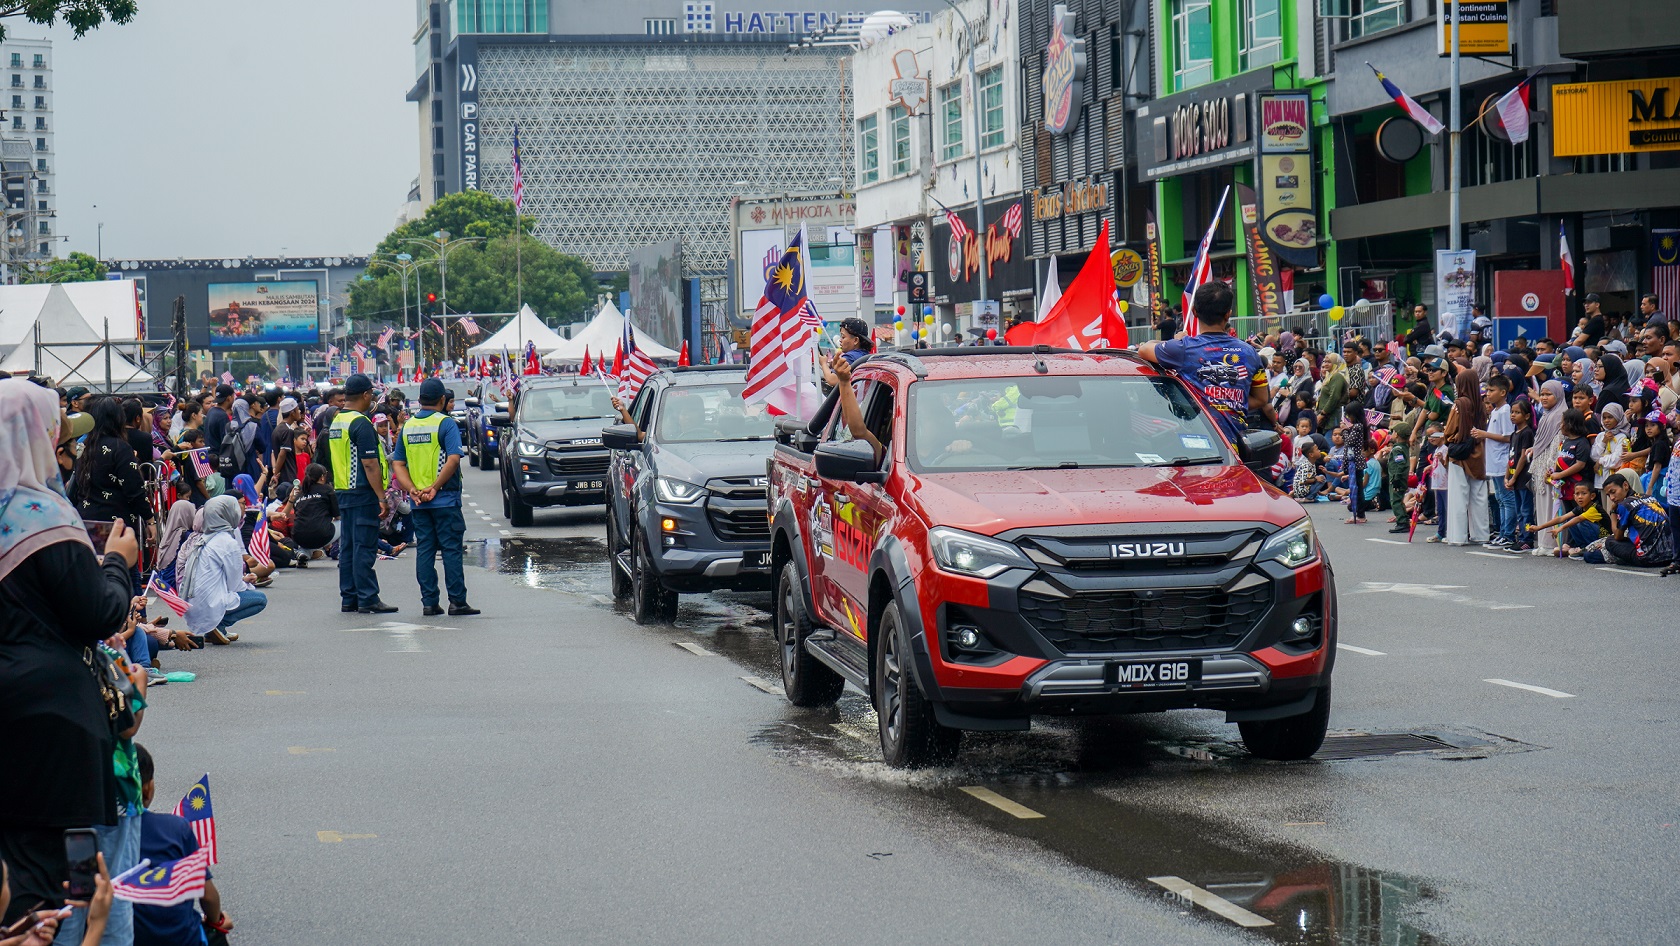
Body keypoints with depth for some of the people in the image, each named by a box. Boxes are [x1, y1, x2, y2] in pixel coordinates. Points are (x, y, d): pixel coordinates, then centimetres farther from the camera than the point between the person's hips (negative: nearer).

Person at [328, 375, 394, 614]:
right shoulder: (361, 424, -15)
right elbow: (370, 464, -19)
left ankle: (348, 598, 14)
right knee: (365, 547, -7)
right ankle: (368, 600, -7)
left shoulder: (336, 422, 13)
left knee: (347, 547, 11)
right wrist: (381, 497, -18)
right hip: (363, 494, -9)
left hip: (343, 493, 9)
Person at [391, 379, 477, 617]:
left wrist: (412, 489, -2)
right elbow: (453, 459, -18)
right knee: (452, 550, -1)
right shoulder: (445, 423, -7)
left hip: (418, 502, 5)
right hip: (445, 499, -5)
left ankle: (429, 602, 7)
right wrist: (435, 488, -13)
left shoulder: (407, 426, 10)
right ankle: (457, 602, -1)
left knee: (424, 550, 8)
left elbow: (398, 464, 6)